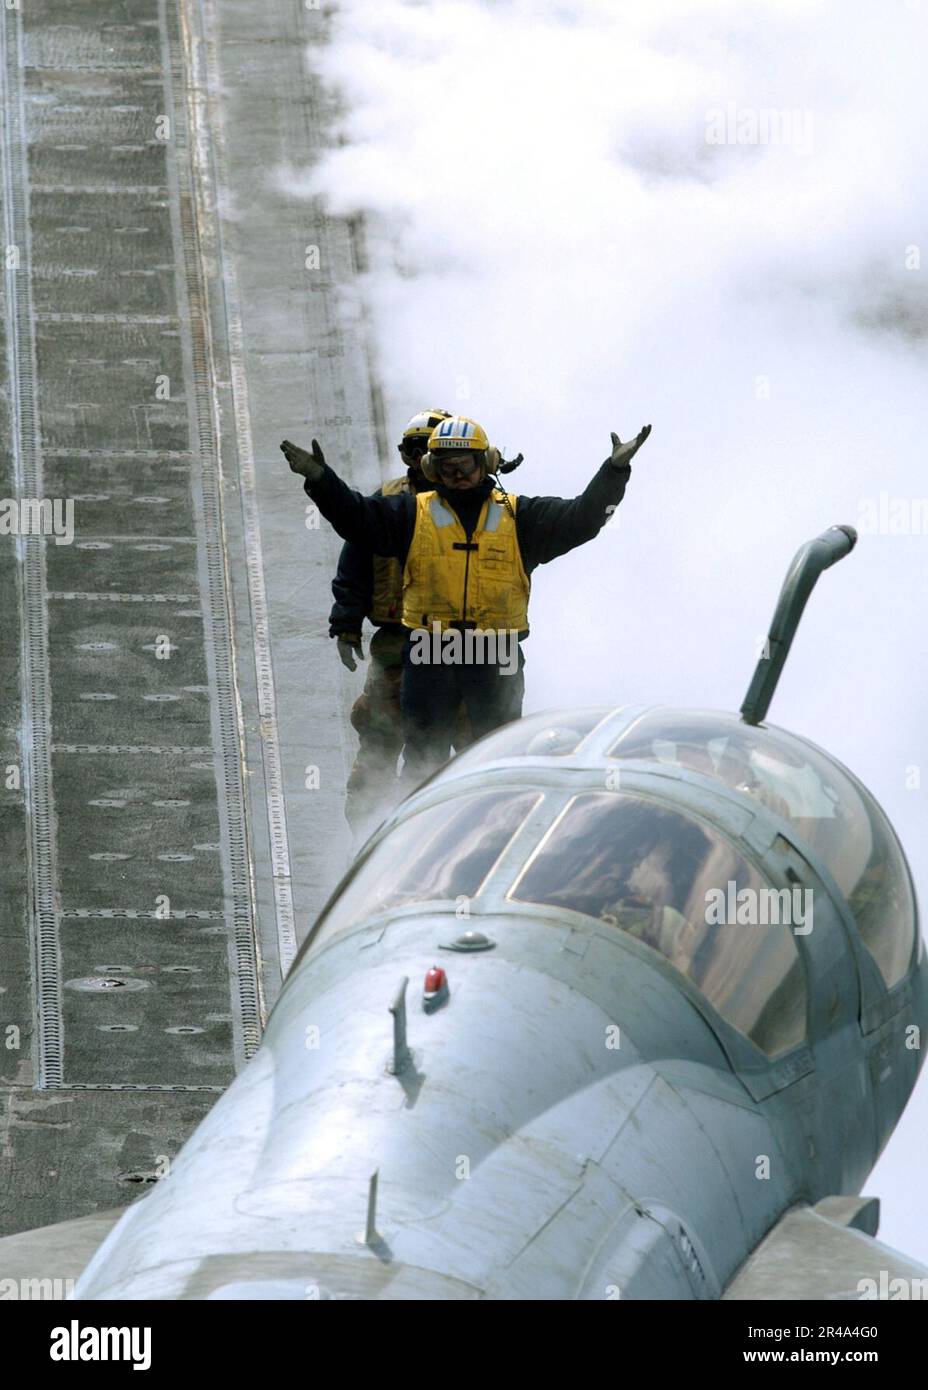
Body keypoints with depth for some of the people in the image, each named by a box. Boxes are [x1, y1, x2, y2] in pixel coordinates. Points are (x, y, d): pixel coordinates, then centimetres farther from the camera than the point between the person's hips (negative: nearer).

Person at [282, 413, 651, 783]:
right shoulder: (411, 514, 8)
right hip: (429, 657, 0)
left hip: (496, 658, 0)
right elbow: (355, 515, 0)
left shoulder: (519, 516, 7)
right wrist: (320, 479, -14)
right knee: (424, 756, 5)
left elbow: (581, 517, 1)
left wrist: (615, 470, -10)